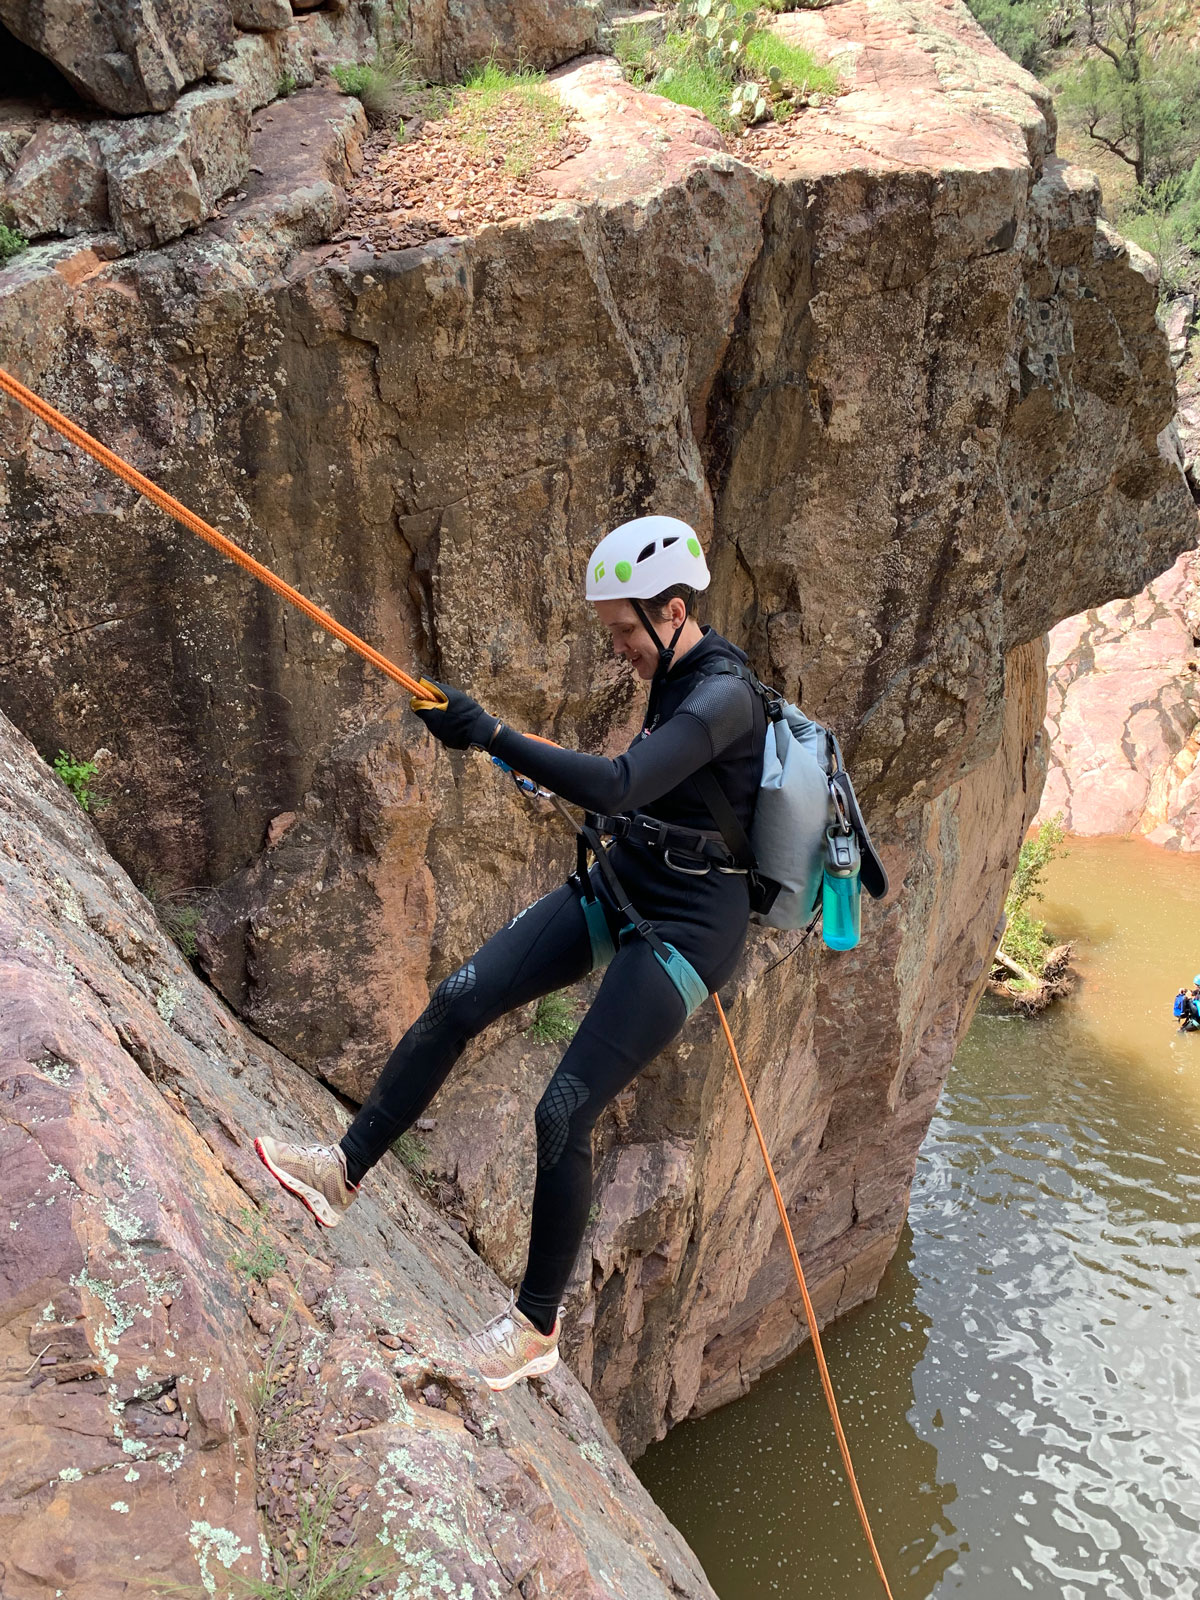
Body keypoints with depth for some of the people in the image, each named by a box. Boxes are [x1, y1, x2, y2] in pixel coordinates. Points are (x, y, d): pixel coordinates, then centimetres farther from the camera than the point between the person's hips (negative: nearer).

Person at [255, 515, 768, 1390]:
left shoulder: (724, 697, -26)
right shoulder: (674, 670, 4)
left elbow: (619, 787, -40)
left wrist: (491, 734, -42)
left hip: (684, 930, -9)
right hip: (615, 890, 9)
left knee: (564, 1114, -10)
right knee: (459, 1000, -2)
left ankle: (537, 1326, 9)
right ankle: (346, 1170, 10)